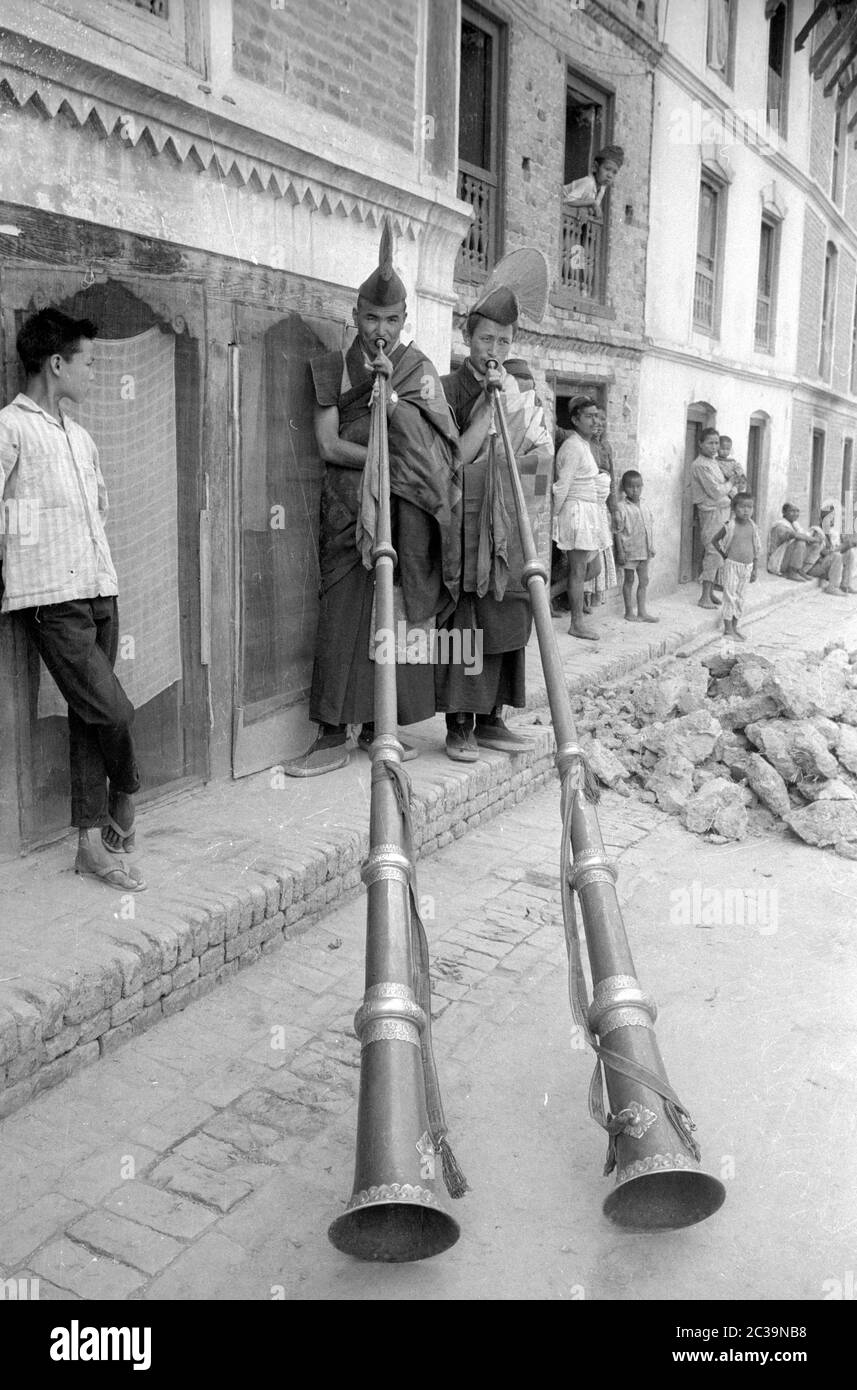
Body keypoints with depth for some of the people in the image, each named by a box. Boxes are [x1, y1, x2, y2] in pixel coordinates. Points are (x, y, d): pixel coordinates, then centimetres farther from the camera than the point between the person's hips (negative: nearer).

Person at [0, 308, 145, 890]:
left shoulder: (80, 437, 19)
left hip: (99, 592, 7)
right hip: (52, 599, -7)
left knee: (90, 719, 6)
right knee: (113, 710, -12)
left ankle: (93, 844, 11)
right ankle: (125, 794, 17)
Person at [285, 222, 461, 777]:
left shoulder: (418, 368, 10)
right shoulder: (333, 369, 9)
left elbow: (424, 441, -3)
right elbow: (328, 444, -1)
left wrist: (390, 393, -16)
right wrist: (387, 457, -10)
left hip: (406, 512, 1)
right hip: (350, 511, -1)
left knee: (397, 617, 0)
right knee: (343, 616, -5)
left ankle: (378, 726, 11)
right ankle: (334, 736, -1)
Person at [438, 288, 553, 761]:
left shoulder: (521, 395, 14)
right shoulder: (448, 389, 0)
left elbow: (543, 456, 9)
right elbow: (455, 458, -11)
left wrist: (502, 463, -10)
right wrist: (489, 403, -12)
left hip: (505, 521, 5)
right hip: (461, 520, -5)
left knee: (505, 614, 5)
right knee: (461, 620, -6)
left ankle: (491, 719, 15)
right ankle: (459, 725, 2)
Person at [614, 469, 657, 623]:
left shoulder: (645, 506, 7)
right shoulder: (621, 507, -11)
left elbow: (650, 527, 13)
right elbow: (618, 532, -11)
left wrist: (651, 547, 10)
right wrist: (620, 552, -14)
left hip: (644, 551, 6)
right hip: (629, 550, -6)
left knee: (644, 580, 9)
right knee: (629, 580, 5)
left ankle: (642, 611, 16)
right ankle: (629, 611, 15)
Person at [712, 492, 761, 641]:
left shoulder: (752, 527, 2)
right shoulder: (730, 526, -10)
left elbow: (756, 549, 10)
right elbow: (715, 541, 2)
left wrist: (754, 570, 10)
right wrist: (724, 555, -1)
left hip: (747, 566, 5)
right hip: (732, 565, -5)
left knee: (741, 597, 10)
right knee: (730, 595, -4)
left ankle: (735, 627, 19)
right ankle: (728, 628, 1)